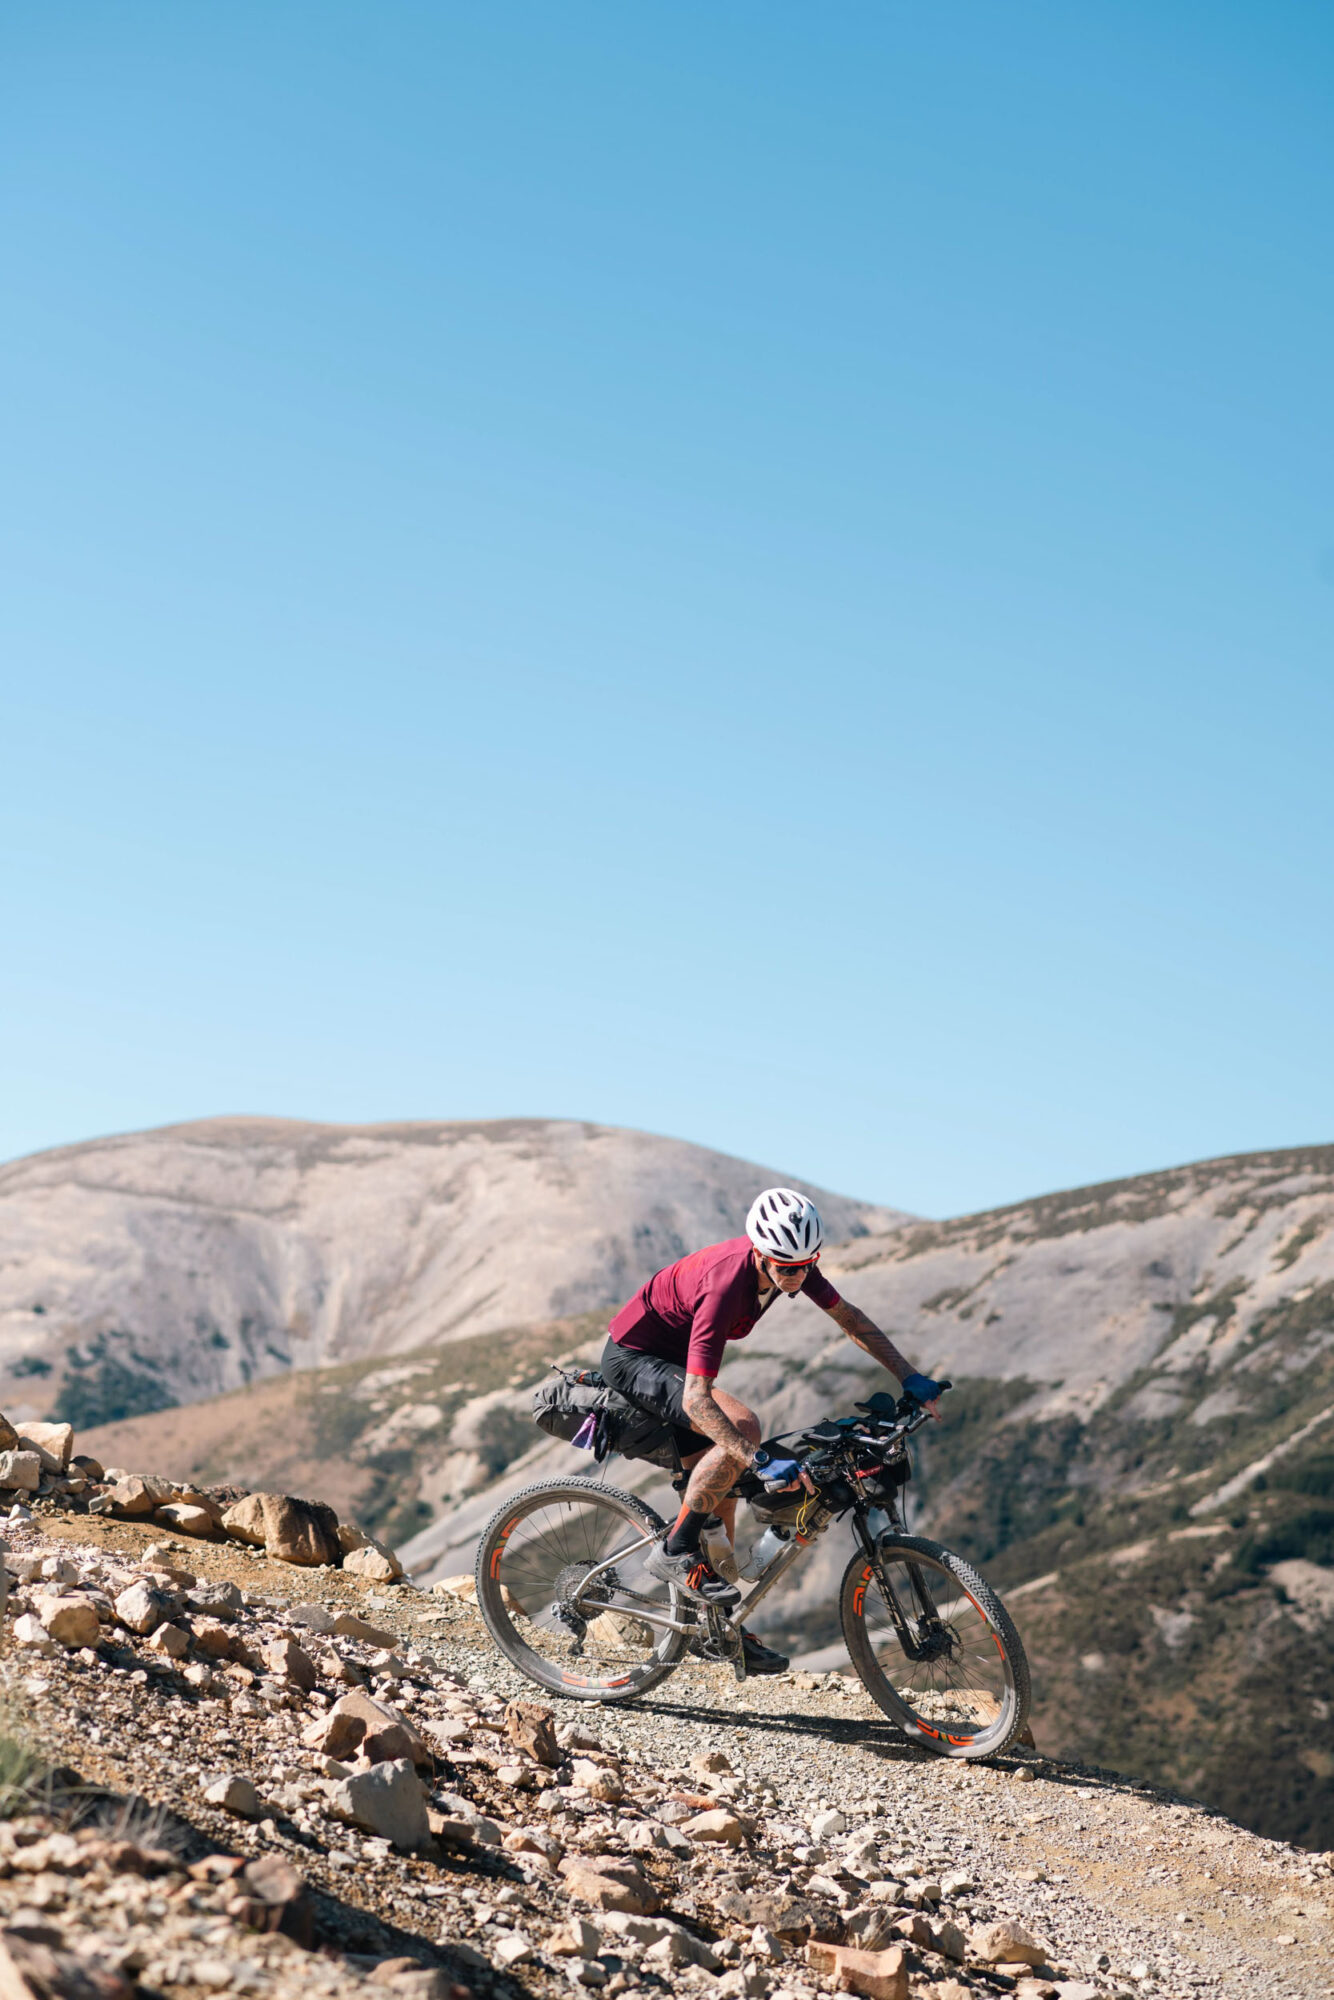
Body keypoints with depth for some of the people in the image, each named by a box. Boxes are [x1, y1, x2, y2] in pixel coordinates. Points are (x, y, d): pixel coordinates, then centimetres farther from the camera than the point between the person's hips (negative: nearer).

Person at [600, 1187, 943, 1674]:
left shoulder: (792, 1262, -13)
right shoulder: (725, 1287, -37)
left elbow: (849, 1319, 3)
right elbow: (696, 1399, -41)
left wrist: (912, 1379, -4)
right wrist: (762, 1463, -47)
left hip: (672, 1355, 8)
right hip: (633, 1358, -8)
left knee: (722, 1487, 5)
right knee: (742, 1424, -29)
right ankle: (675, 1551, -17)